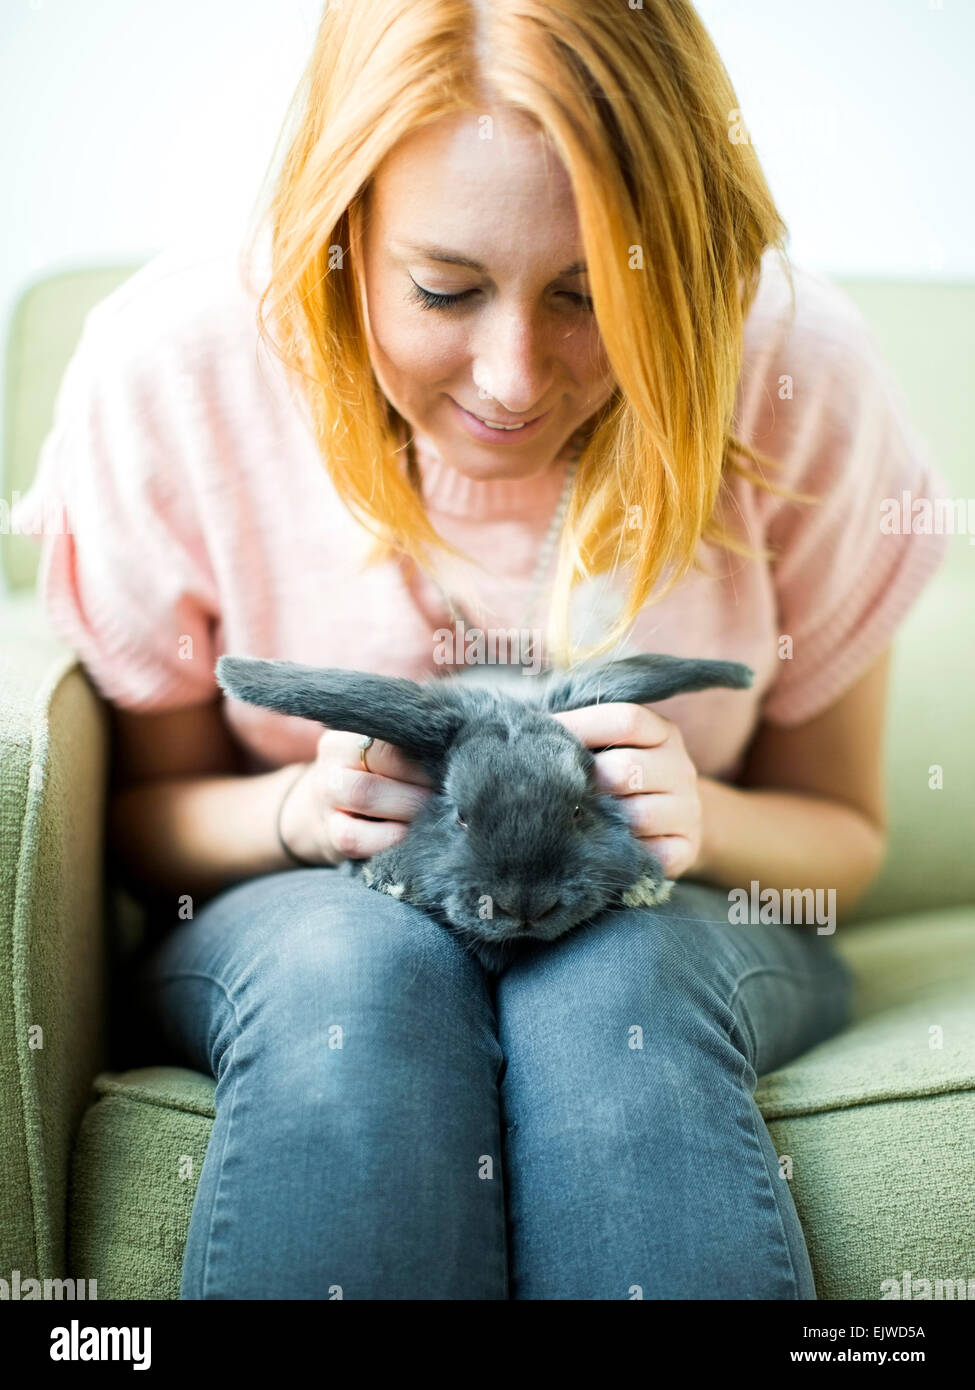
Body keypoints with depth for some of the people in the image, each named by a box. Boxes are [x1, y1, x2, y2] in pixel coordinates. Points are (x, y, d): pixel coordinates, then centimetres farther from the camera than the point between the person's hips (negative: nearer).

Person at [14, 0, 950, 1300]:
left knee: (613, 983, -34)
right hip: (302, 920, 0)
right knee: (359, 966, -35)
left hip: (663, 936, 1)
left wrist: (700, 823, -26)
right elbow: (144, 809, -4)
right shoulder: (173, 366, -18)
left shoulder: (797, 377, -18)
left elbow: (842, 828, -3)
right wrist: (298, 811, -26)